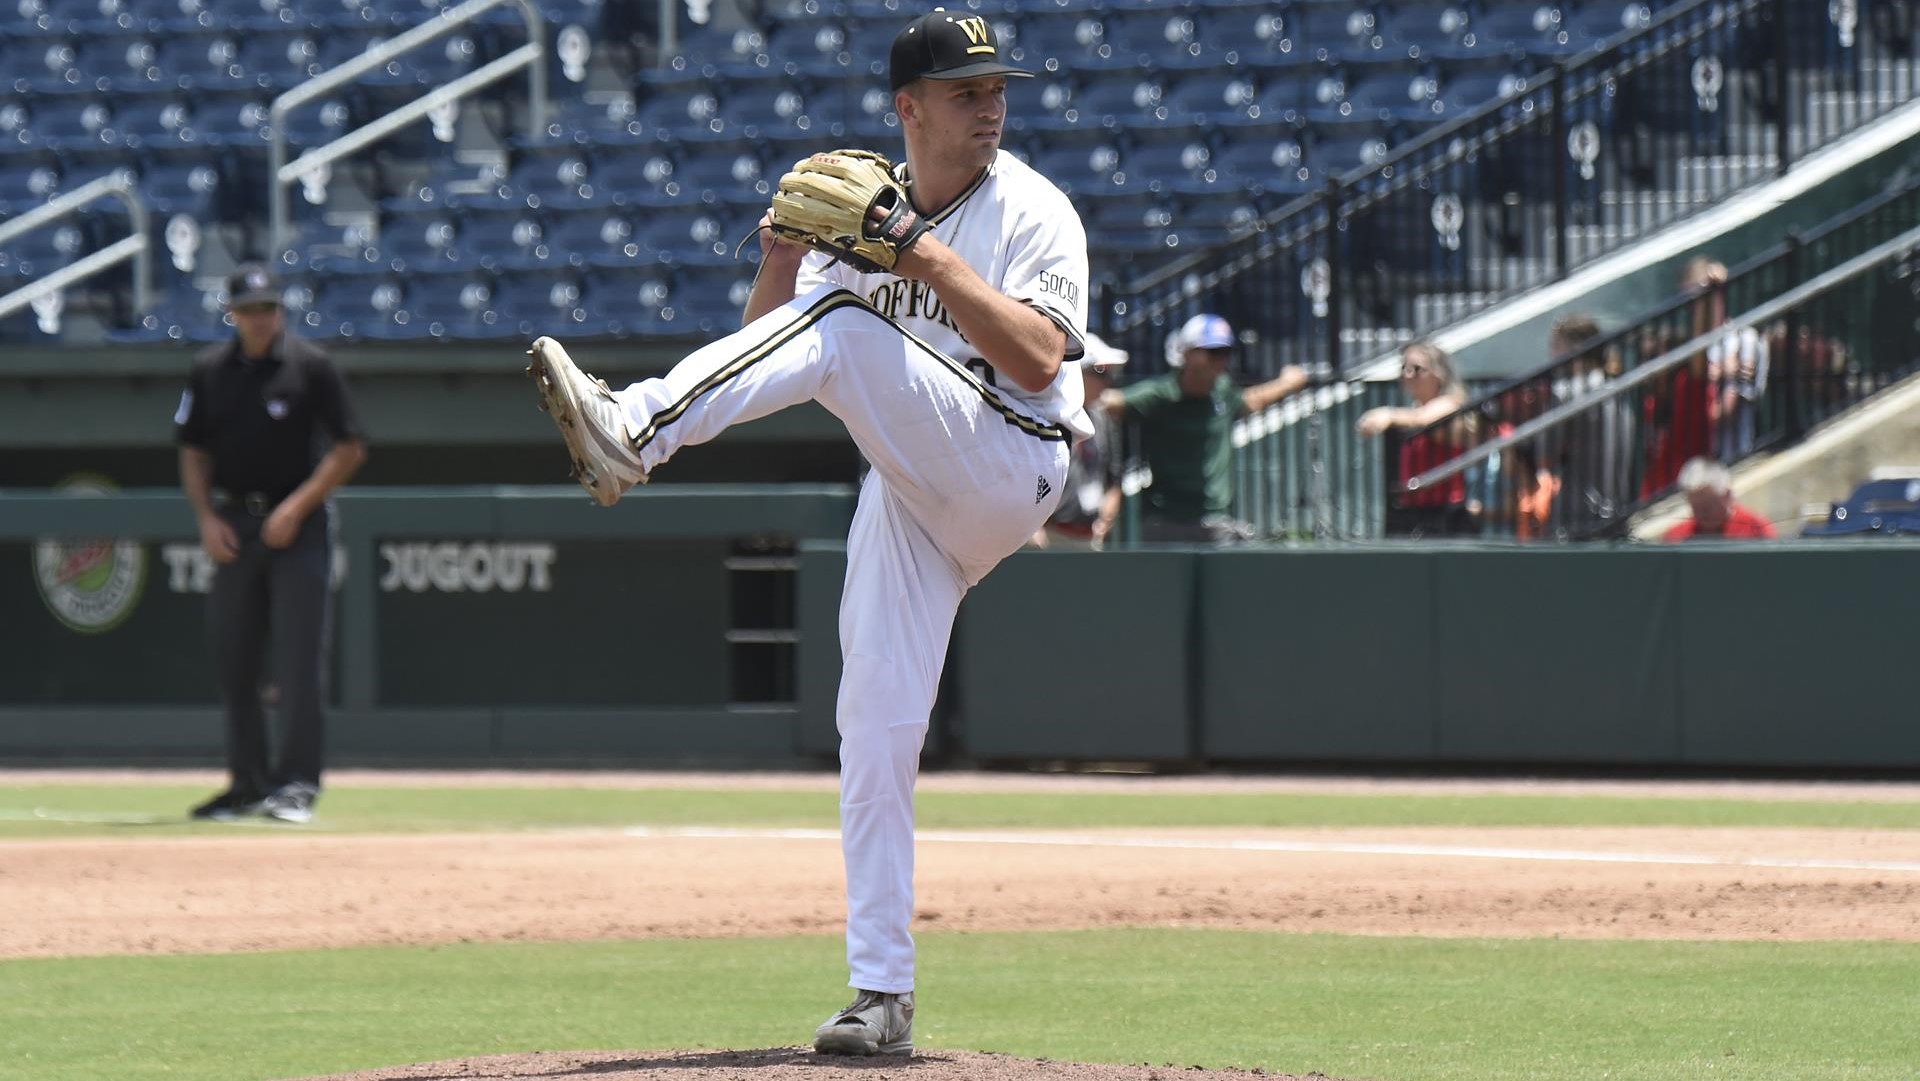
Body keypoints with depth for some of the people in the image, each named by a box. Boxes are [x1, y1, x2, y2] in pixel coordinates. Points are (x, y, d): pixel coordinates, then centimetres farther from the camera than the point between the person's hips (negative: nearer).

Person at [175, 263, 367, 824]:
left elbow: (350, 447, -4)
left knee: (299, 660, -9)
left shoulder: (310, 366, -4)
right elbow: (193, 451, 15)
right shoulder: (210, 372, 7)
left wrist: (297, 507, -12)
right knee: (233, 663, 6)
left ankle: (296, 784, -9)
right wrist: (206, 517, 0)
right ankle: (247, 784, 16)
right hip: (232, 523, 4)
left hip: (298, 524, -4)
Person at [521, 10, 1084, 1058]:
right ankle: (880, 997, -3)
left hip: (1011, 467, -6)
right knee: (875, 735, -5)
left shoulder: (1033, 212, -1)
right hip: (909, 495, 6)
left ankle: (631, 433, -40)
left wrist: (933, 260, -20)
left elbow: (1039, 359, -16)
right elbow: (764, 351, 11)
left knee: (838, 328, -27)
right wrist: (779, 262, -8)